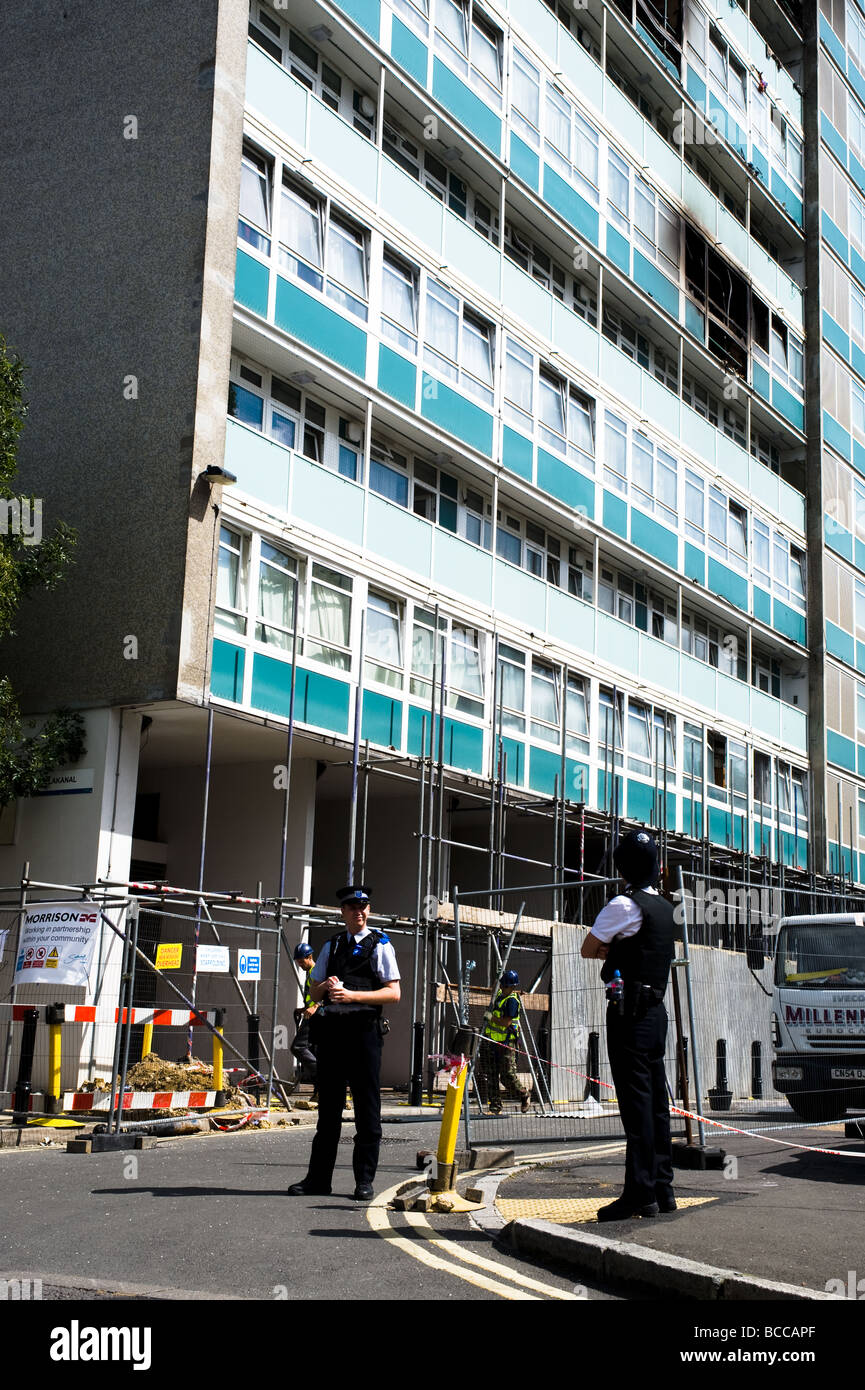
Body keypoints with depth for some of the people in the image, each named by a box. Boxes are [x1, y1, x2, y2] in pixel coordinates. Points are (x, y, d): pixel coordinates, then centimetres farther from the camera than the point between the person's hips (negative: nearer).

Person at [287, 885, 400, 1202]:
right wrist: (326, 987, -4)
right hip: (330, 1028, 5)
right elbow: (313, 992, 20)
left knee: (367, 1106, 0)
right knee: (328, 1105, 9)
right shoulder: (331, 946, 16)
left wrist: (352, 995, -17)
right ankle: (318, 1178, 15)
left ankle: (364, 1180, 7)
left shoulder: (380, 945, 2)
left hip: (363, 1028, -5)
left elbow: (393, 993, -6)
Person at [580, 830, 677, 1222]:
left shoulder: (624, 905, -11)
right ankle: (662, 1188, 16)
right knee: (656, 1100, 11)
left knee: (635, 1101, -8)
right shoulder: (664, 908, 14)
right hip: (656, 1009, 8)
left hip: (630, 1012, -8)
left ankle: (640, 1193, -8)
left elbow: (587, 950, -2)